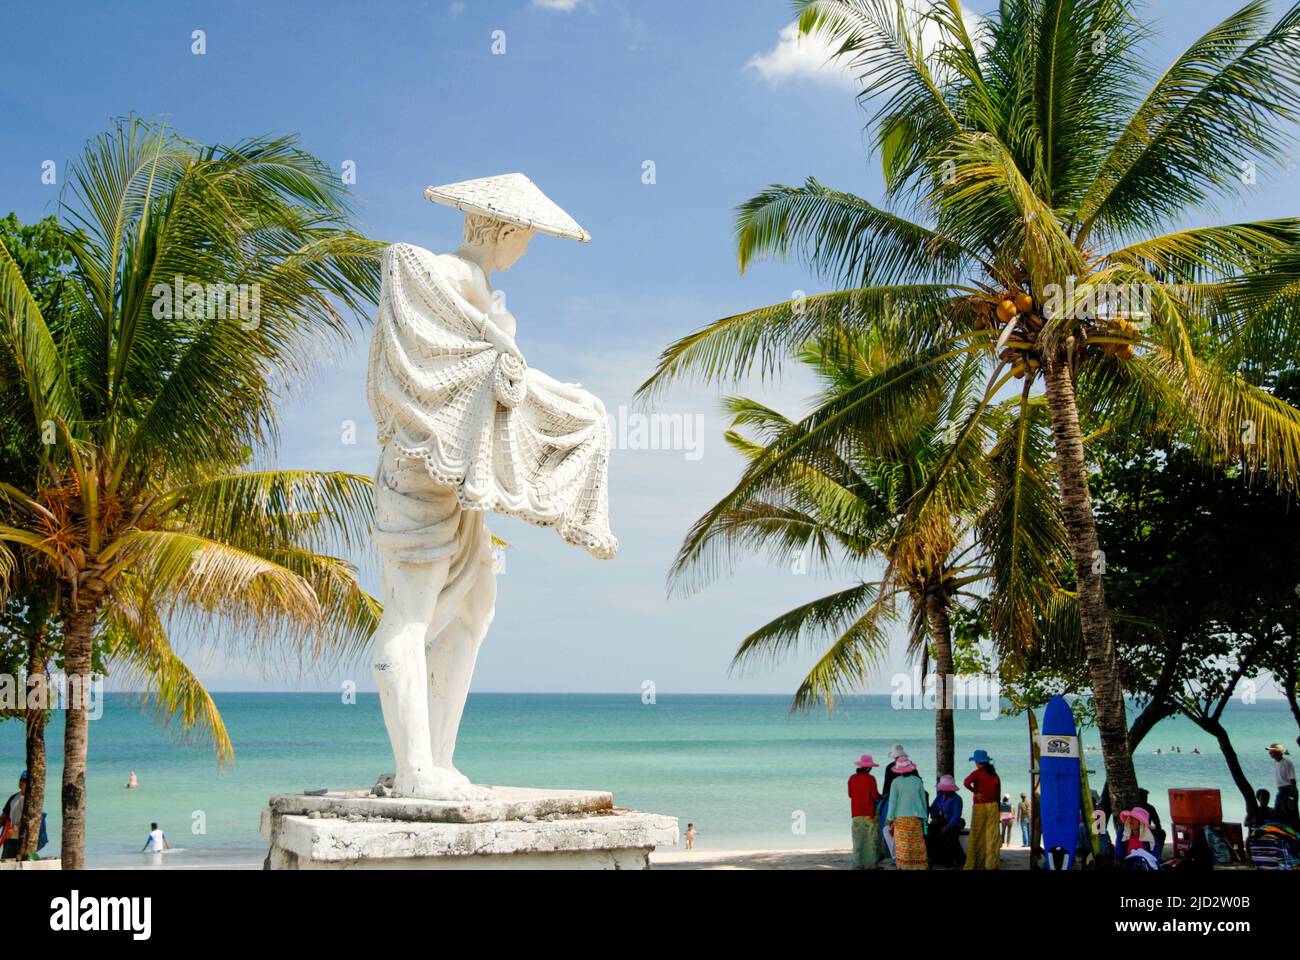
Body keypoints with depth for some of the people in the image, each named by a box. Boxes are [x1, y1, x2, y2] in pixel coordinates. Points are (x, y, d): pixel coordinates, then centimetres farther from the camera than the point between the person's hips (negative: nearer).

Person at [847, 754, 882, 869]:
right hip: (869, 812, -4)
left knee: (858, 838, 7)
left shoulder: (852, 778, 3)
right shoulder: (870, 778, -10)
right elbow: (875, 795, -10)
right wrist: (880, 798, 11)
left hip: (856, 812, 4)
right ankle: (870, 863, 4)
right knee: (870, 838, 4)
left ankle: (857, 864, 5)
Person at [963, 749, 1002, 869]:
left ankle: (974, 863, 4)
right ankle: (991, 863, 5)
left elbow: (966, 783, -24)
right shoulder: (994, 774, 7)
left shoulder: (977, 773, -7)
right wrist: (996, 806, 17)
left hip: (979, 806, -4)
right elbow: (998, 793, 11)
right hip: (993, 805, 4)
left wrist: (975, 792, -10)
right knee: (991, 834, 6)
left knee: (977, 835, 2)